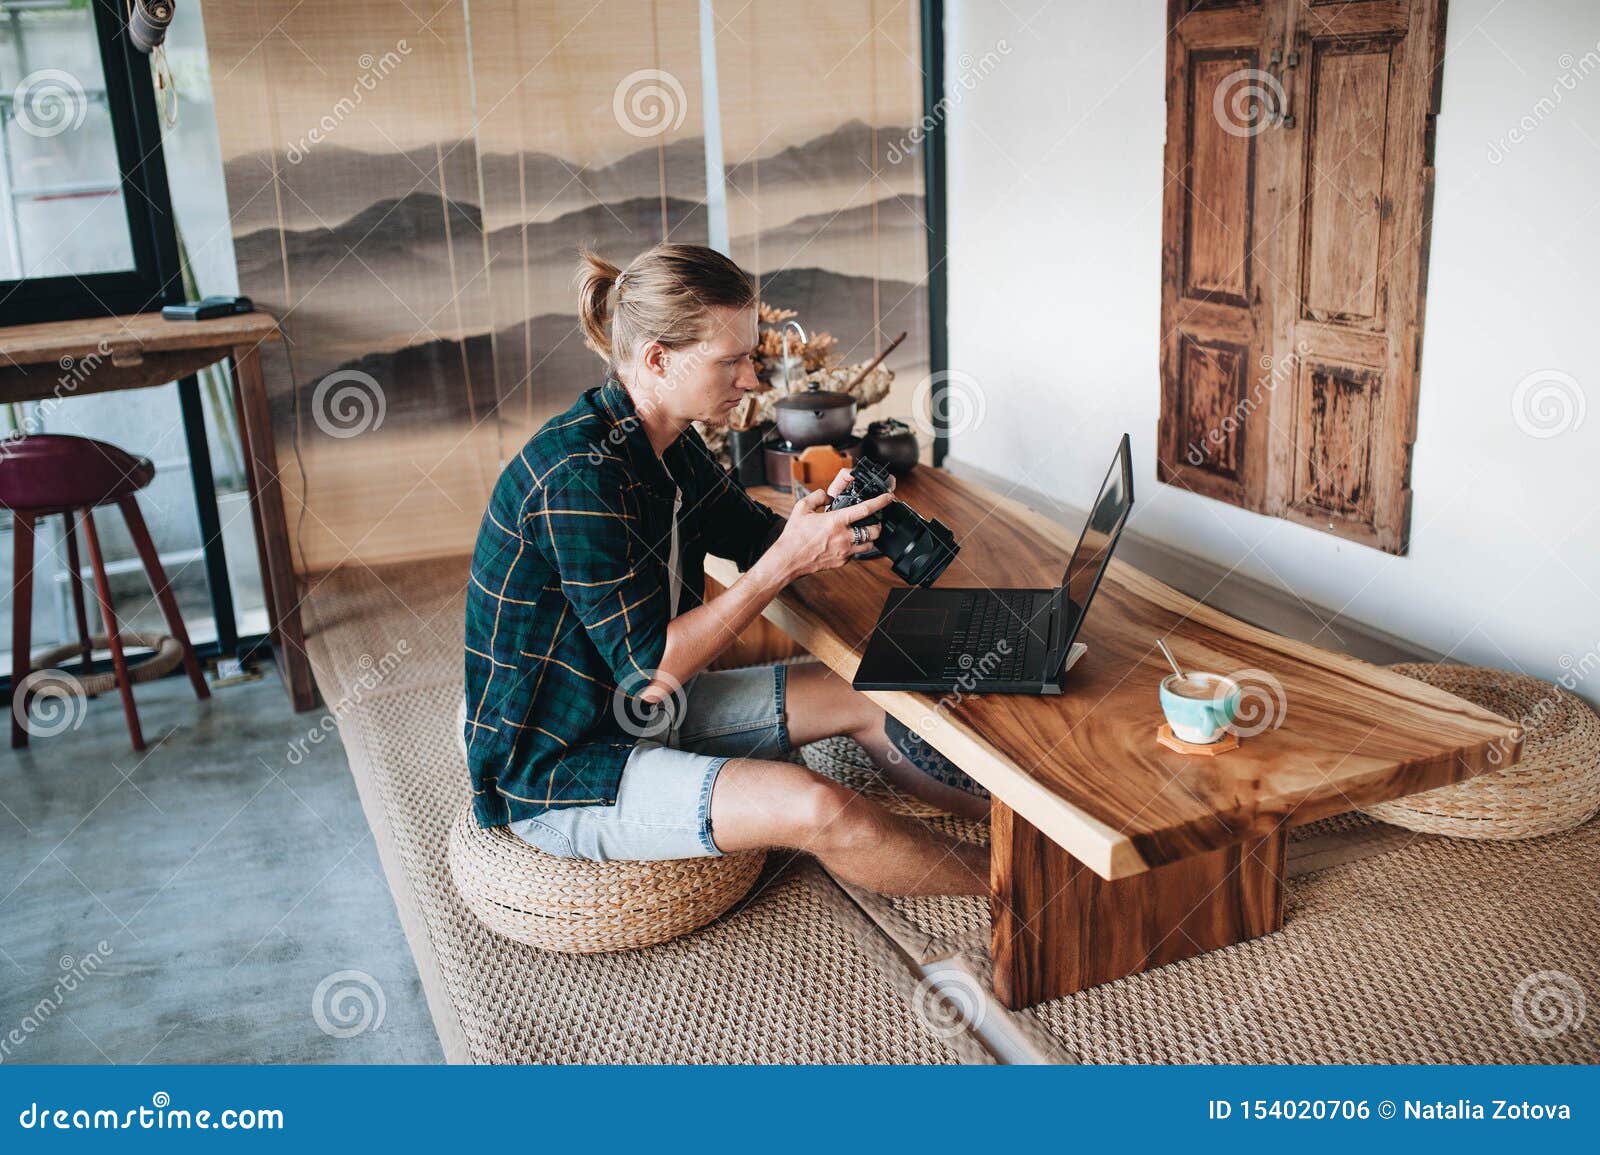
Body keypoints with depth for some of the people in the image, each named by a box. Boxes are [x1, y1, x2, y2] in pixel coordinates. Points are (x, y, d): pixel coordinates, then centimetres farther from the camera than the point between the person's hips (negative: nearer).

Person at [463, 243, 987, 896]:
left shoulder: (669, 445, 0)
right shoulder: (578, 475, -28)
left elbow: (758, 539, 12)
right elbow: (650, 671, -27)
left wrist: (825, 521, -10)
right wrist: (787, 562, -27)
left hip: (643, 713, 9)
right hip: (554, 772, -9)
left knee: (865, 695, 6)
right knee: (814, 807, -25)